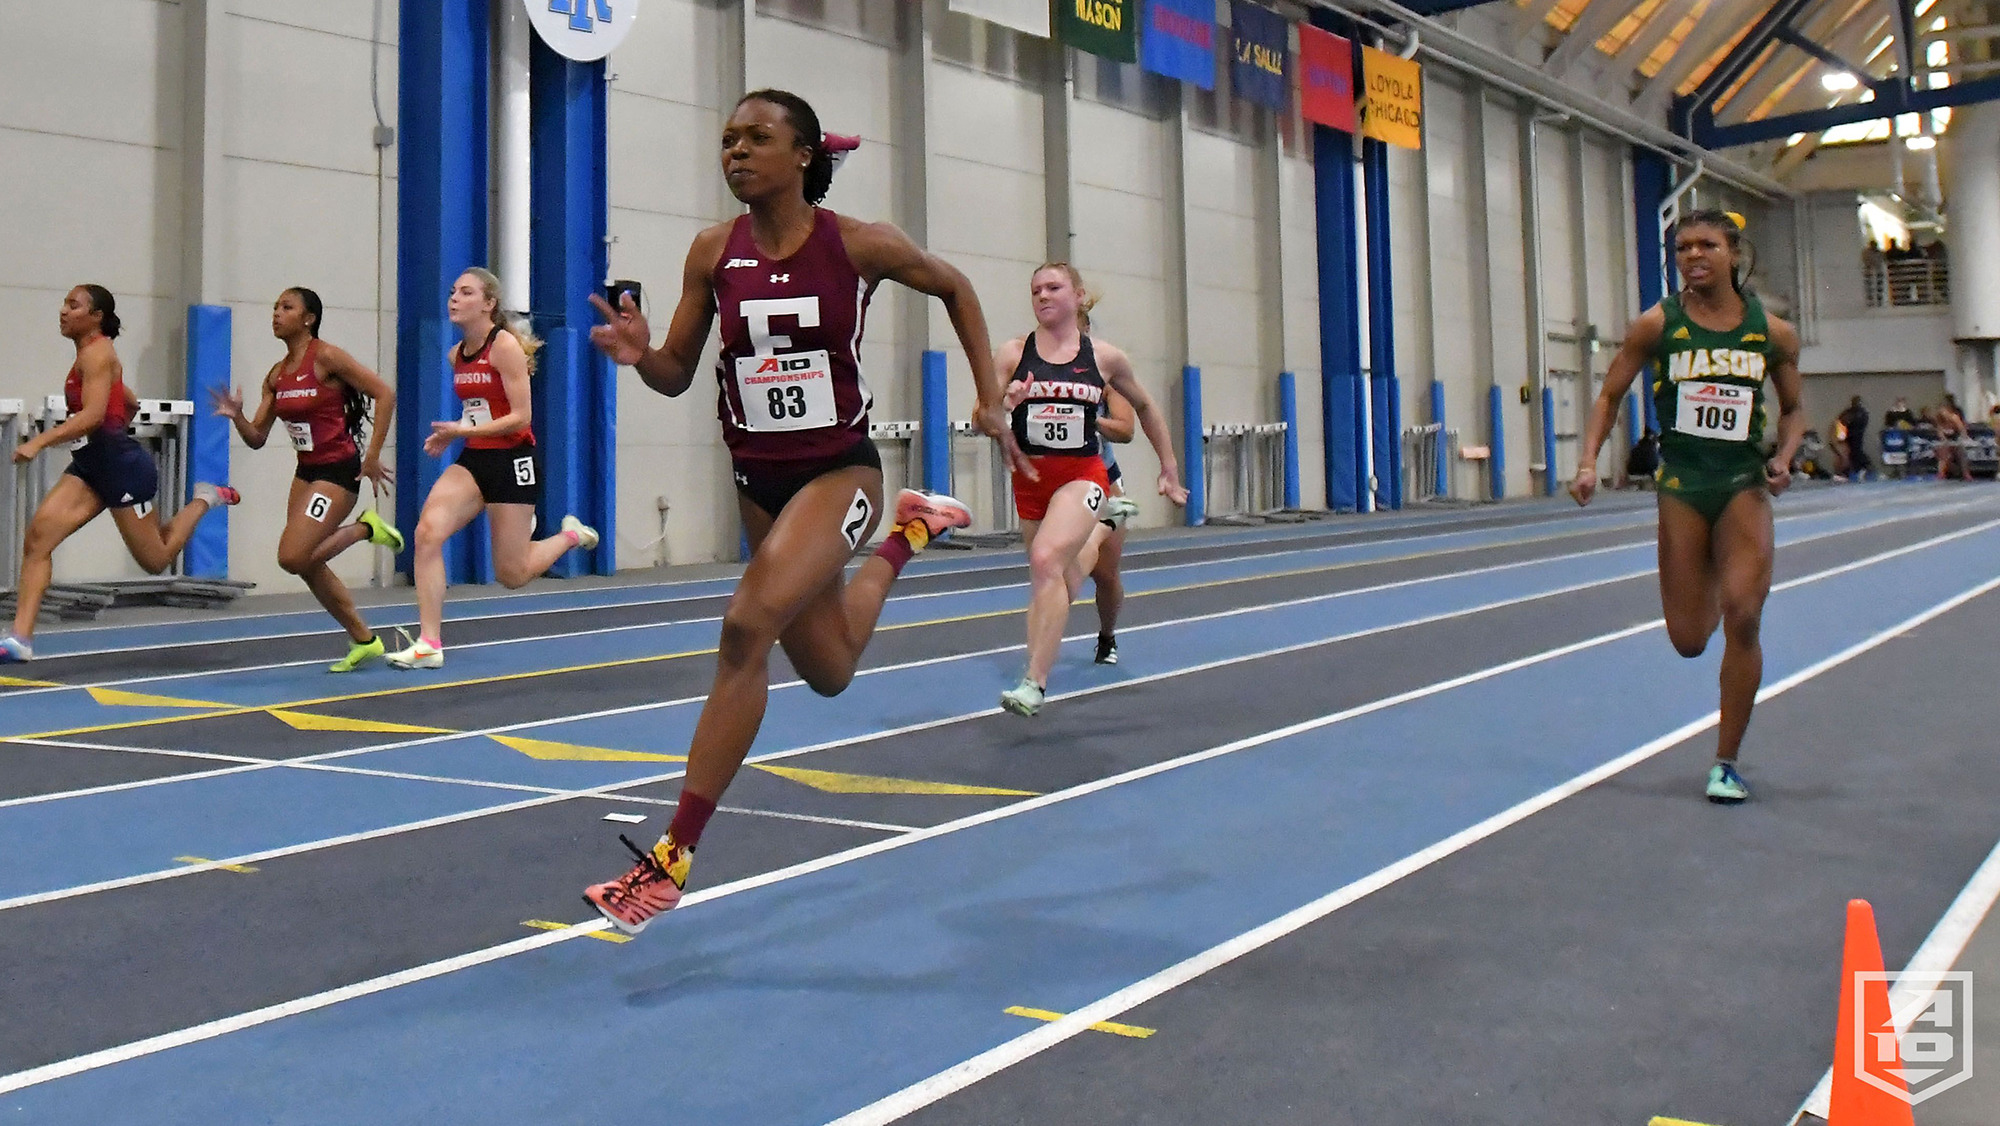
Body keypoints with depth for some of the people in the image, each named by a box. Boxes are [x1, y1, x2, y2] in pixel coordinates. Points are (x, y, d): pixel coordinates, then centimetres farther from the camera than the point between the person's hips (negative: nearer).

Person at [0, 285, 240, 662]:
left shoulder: (97, 353, -13)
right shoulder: (90, 356, 16)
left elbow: (92, 415, -26)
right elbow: (131, 404, 27)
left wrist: (39, 441, -31)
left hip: (122, 465, -9)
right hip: (90, 464, 9)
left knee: (156, 560, 5)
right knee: (37, 536, -9)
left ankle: (204, 500, 26)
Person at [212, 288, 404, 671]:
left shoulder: (326, 357, -11)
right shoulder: (276, 374, 10)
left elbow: (385, 394, -16)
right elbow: (256, 438, 10)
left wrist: (372, 456, -17)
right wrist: (236, 416, -12)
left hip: (338, 470, -8)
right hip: (306, 471, 8)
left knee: (293, 557, -17)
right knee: (308, 564, 10)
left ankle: (366, 528, 6)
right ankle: (364, 640, 23)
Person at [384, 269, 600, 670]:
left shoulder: (505, 345, -13)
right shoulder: (457, 354, 9)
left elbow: (521, 417, -17)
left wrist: (463, 430, -22)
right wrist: (449, 435, 3)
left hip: (513, 460, -6)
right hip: (474, 459, 7)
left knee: (511, 575, 1)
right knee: (427, 531, -17)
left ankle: (571, 535, 31)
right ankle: (429, 644, -13)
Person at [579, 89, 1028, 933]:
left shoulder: (860, 245, -9)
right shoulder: (713, 253, -2)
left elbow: (955, 288, 9)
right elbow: (677, 375, 3)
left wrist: (990, 398, 5)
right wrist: (639, 353, -20)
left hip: (839, 471, -5)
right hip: (759, 481, 5)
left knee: (748, 625, -29)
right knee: (828, 673, 18)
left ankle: (673, 856, -17)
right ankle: (905, 538, 49)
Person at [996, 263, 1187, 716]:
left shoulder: (1104, 356, 1)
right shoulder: (1013, 353, 0)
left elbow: (1145, 407, 17)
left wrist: (1170, 469, 18)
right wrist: (1004, 404, -24)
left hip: (1082, 476, -3)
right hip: (1030, 478, 3)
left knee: (1047, 560, -28)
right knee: (1060, 584, 18)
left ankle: (1034, 685, -26)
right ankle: (1102, 523, 54)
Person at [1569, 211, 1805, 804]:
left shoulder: (1773, 332, 1)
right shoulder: (1657, 325, -3)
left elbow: (1793, 409, 12)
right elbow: (1610, 395, 2)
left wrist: (1783, 458, -7)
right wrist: (1589, 462, -11)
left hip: (1744, 482, 0)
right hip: (1682, 483, 0)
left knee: (1742, 617, -15)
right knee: (1689, 641, 3)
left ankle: (1726, 763, 2)